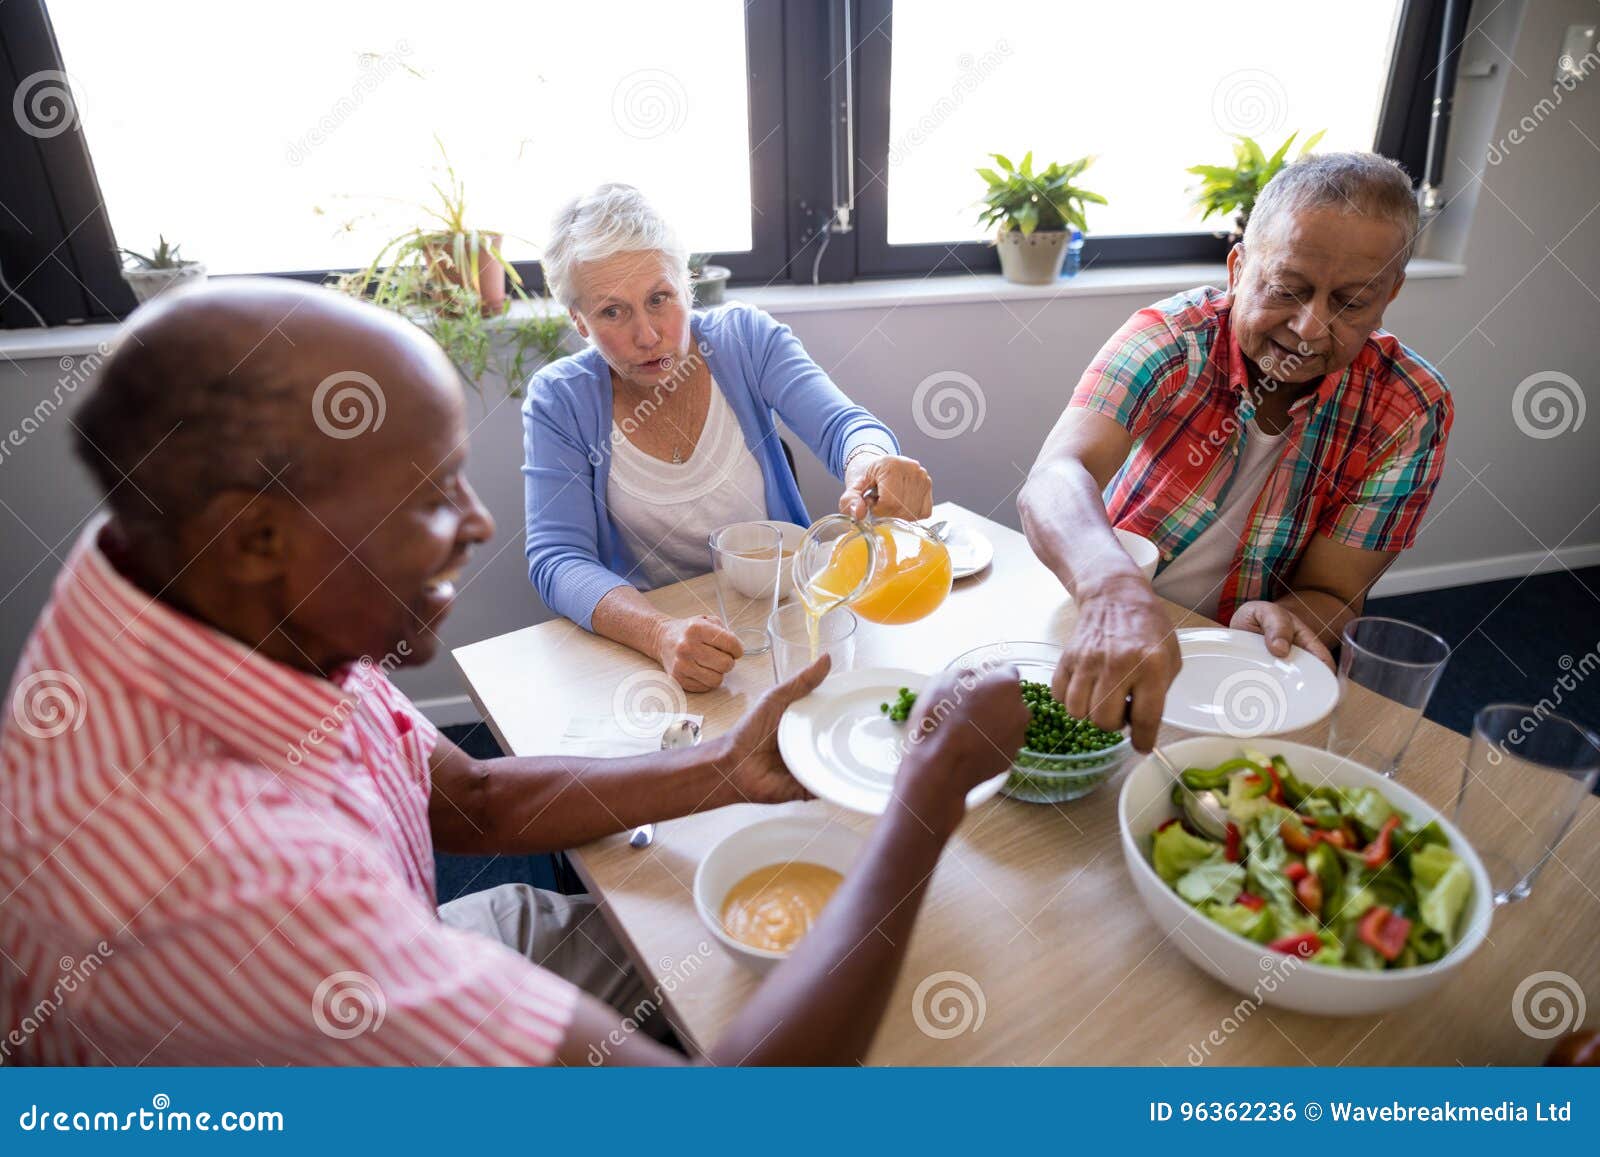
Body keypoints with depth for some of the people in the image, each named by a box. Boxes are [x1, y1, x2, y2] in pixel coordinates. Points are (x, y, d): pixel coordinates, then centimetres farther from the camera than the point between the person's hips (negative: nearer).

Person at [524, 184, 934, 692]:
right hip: (637, 642, 1)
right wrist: (660, 633, -34)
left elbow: (842, 425, -16)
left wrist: (870, 462, -42)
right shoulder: (559, 400, -7)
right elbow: (557, 560, -14)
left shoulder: (745, 336, -4)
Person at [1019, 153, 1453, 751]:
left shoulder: (1408, 411, -7)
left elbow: (1330, 597, -6)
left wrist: (1274, 619, -32)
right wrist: (1114, 588, -54)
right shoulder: (1172, 337, -14)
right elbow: (1055, 477, -32)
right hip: (1098, 634, -2)